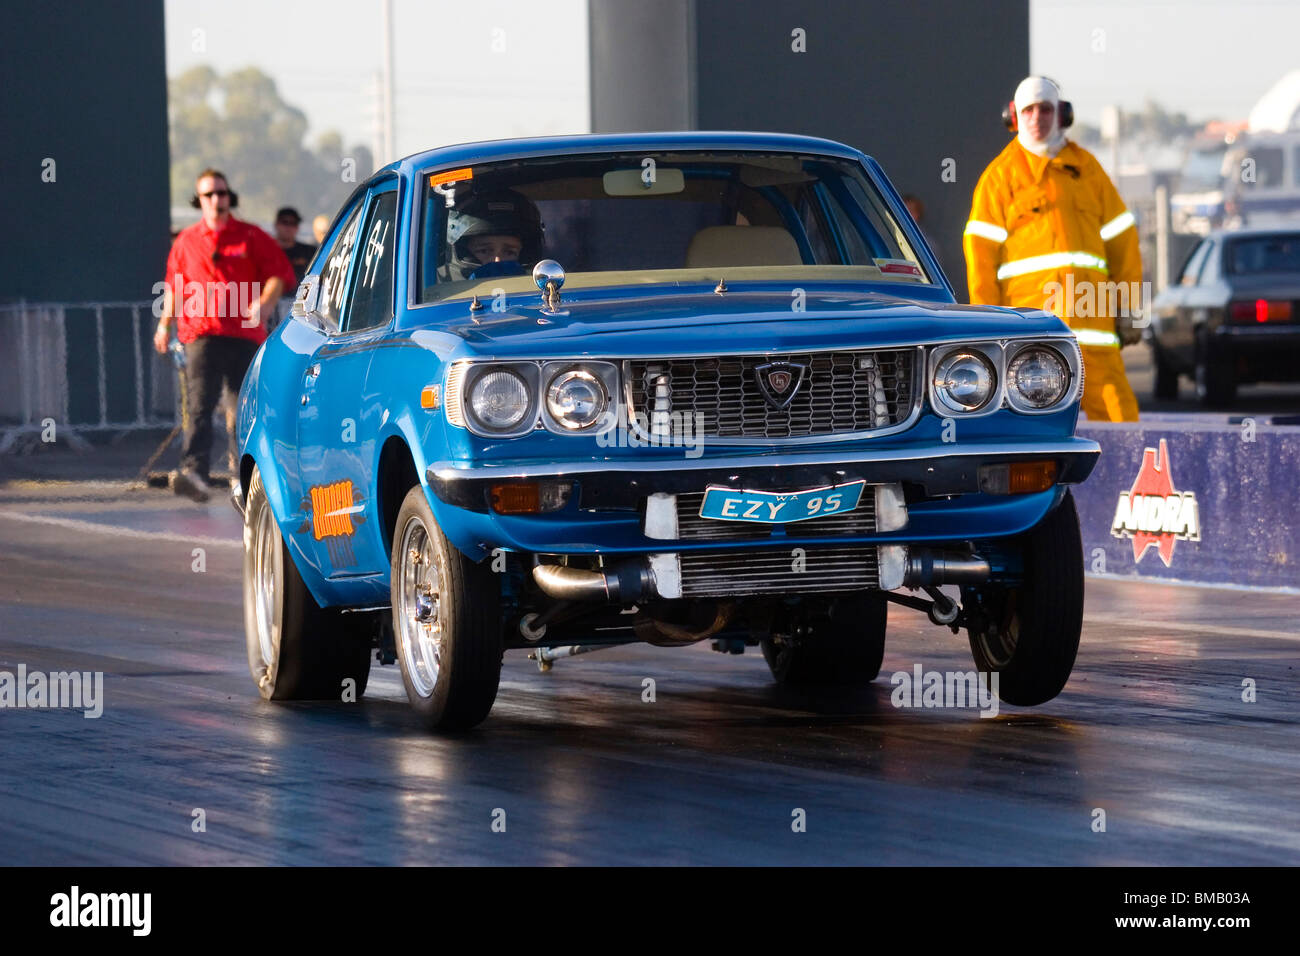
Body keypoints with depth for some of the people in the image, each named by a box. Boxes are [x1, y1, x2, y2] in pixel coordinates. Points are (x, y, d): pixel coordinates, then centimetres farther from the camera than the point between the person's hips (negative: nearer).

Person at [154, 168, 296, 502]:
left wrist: (264, 302, -12)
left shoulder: (250, 237, 8)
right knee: (200, 405, -15)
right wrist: (164, 323, 17)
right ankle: (195, 473, -29)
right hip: (202, 334, 0)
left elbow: (279, 272, 5)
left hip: (245, 334, 0)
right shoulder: (186, 242, 14)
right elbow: (173, 284, 23)